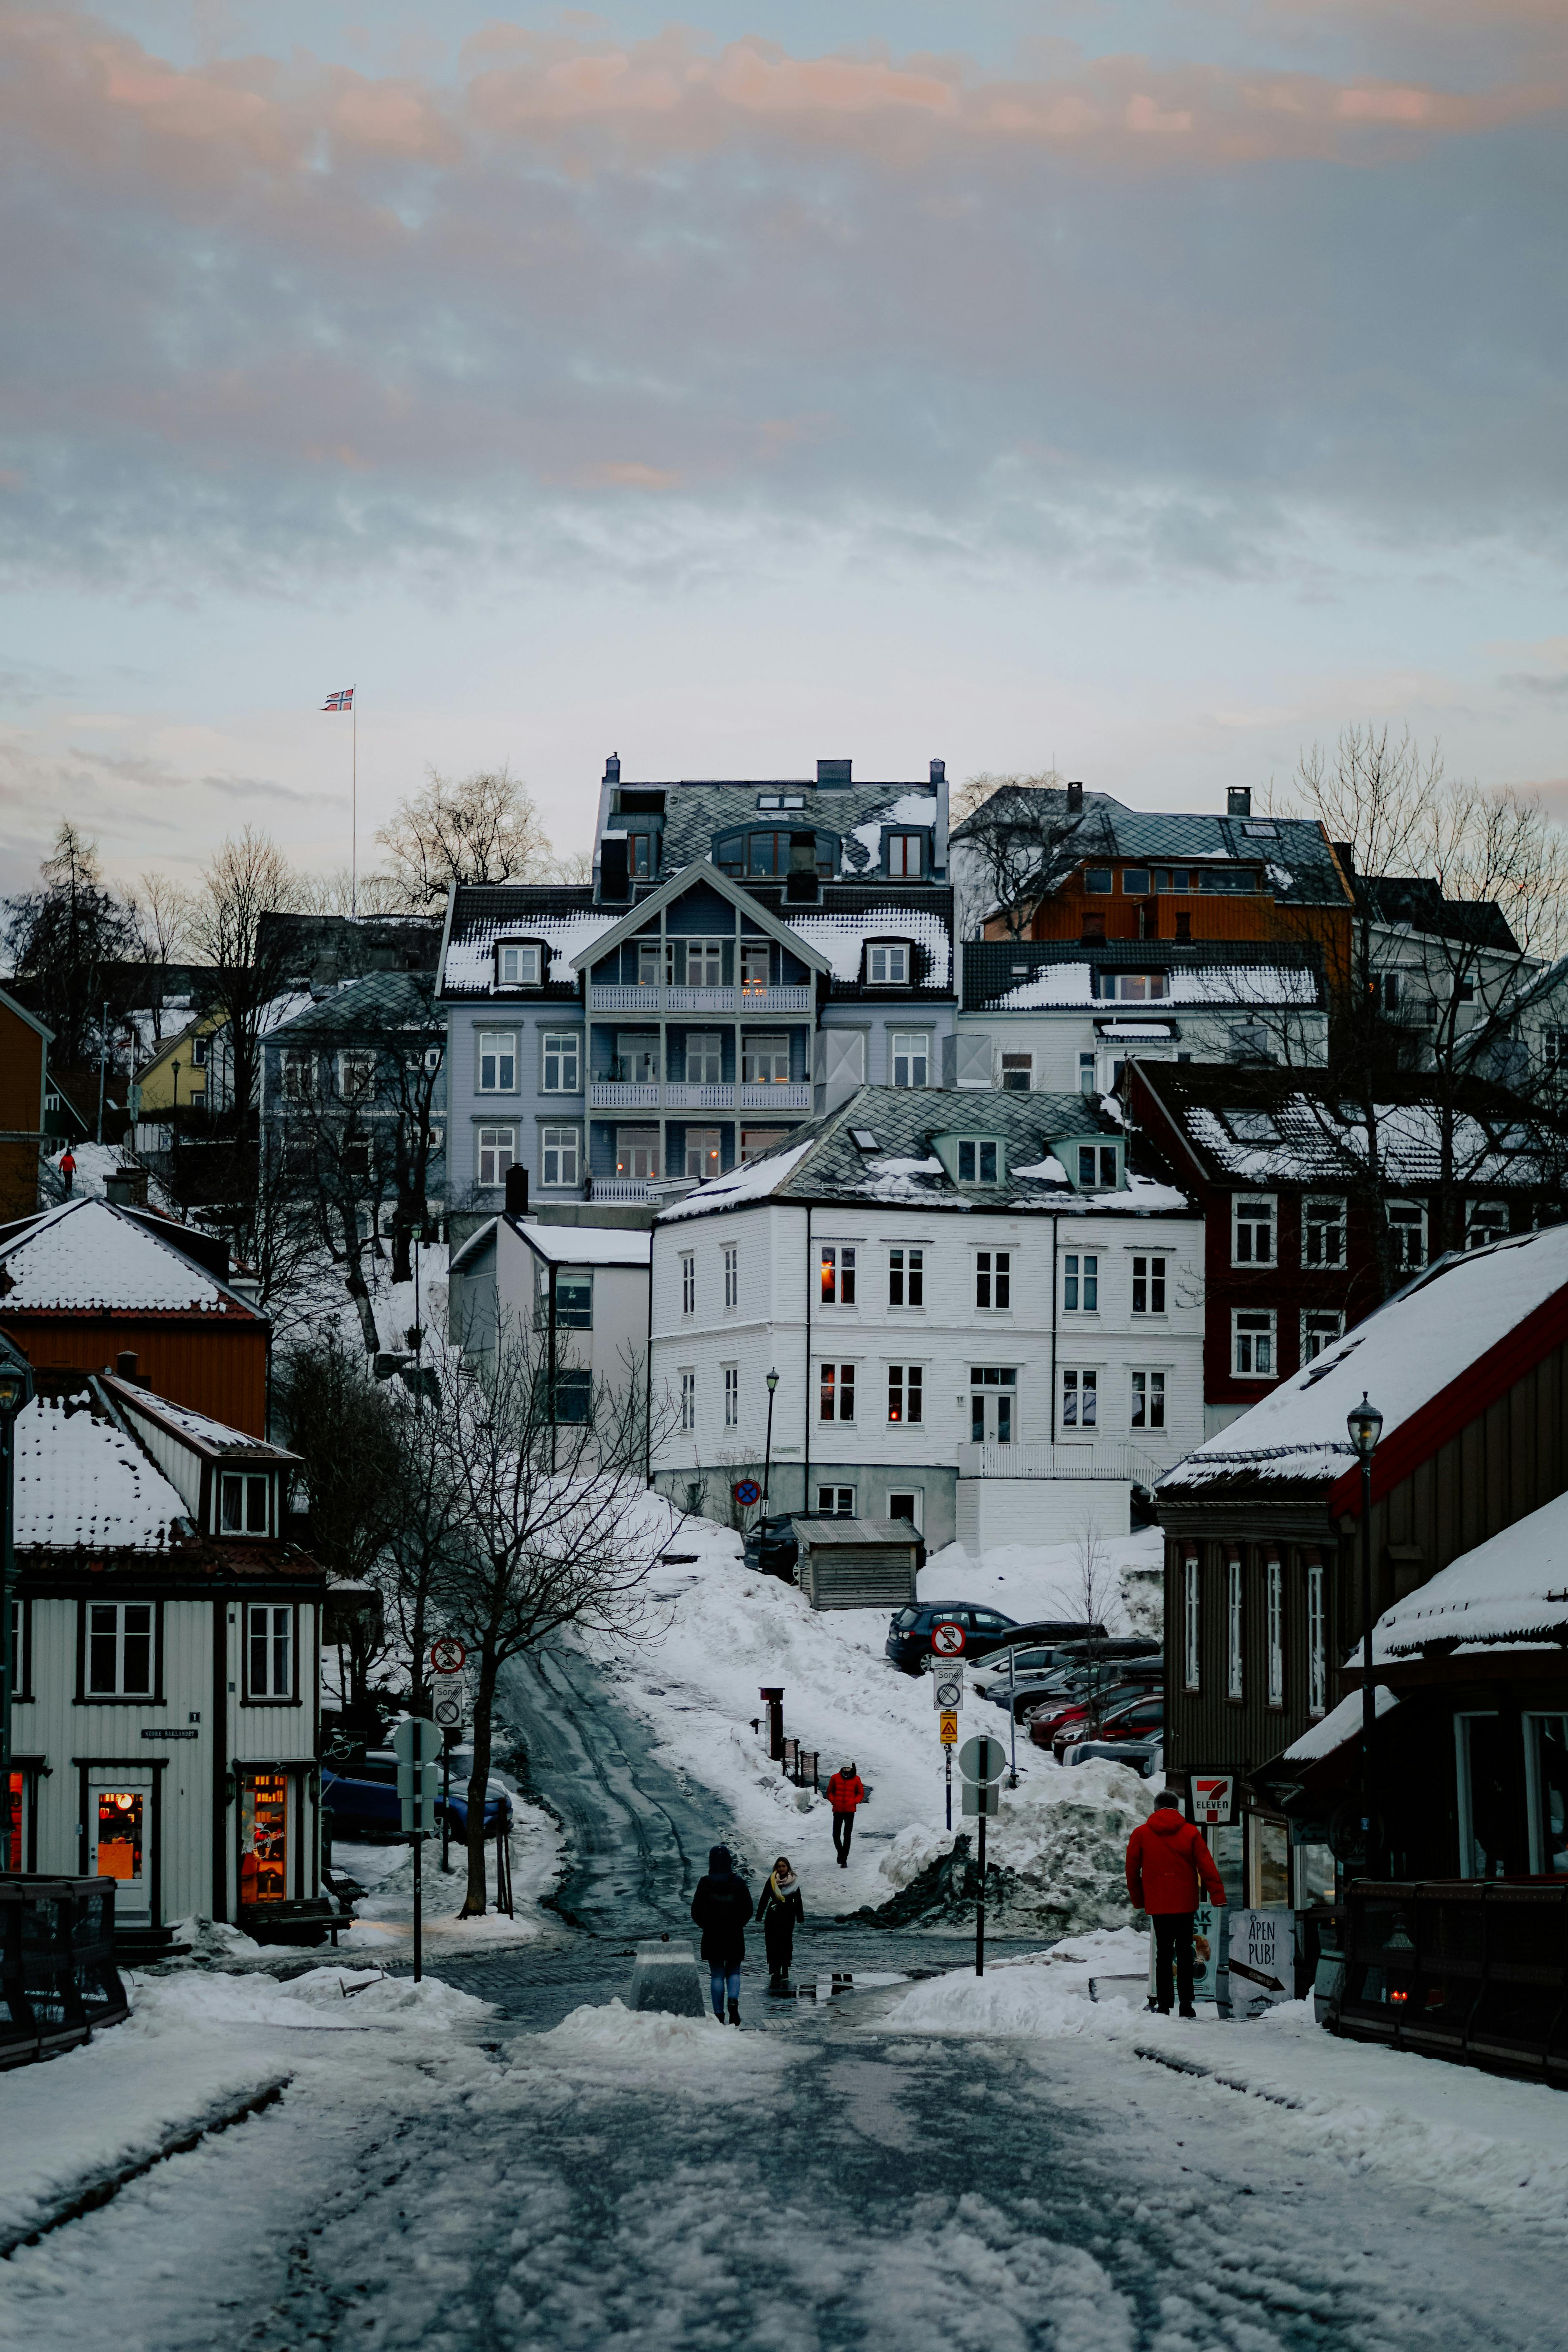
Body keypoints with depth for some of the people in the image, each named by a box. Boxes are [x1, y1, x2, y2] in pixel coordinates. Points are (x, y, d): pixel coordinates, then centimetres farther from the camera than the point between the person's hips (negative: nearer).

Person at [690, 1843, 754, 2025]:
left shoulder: (705, 1883, -8)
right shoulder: (738, 1882, -4)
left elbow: (696, 1911, -5)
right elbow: (748, 1909, -1)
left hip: (712, 1936, -1)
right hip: (735, 1936, 1)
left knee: (716, 1976, 7)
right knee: (733, 1973, 14)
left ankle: (719, 2015, 5)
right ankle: (733, 2000, -13)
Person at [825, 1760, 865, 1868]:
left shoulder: (856, 1780, 2)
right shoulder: (835, 1778, 4)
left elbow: (861, 1794, 10)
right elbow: (830, 1792, 14)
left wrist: (854, 1801, -7)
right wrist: (833, 1800, -3)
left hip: (850, 1811, -1)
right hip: (838, 1810, 1)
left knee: (847, 1836, -3)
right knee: (836, 1835, 3)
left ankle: (844, 1859, 0)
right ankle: (840, 1852, 30)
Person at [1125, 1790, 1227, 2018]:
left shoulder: (1141, 1834, 2)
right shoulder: (1191, 1833, -1)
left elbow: (1132, 1872, 5)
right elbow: (1208, 1869, -4)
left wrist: (1139, 1902, 15)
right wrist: (1219, 1900, -4)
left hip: (1157, 1905, 1)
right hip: (1185, 1903, -1)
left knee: (1163, 1954, 9)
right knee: (1185, 1954, 6)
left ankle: (1164, 2006, 3)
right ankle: (1186, 2006, -1)